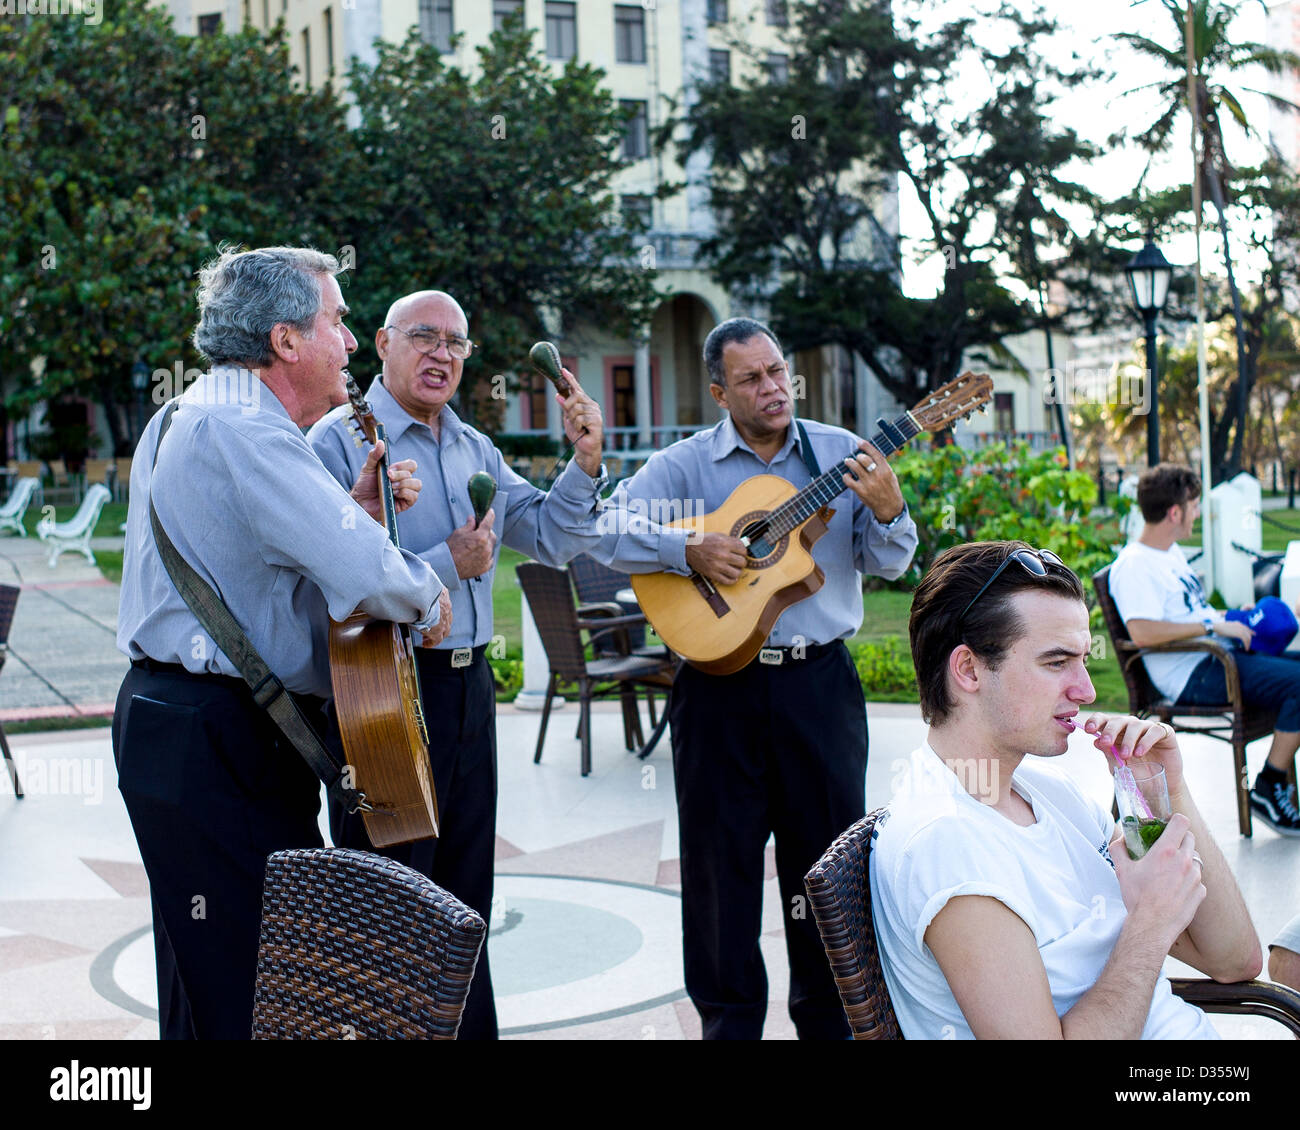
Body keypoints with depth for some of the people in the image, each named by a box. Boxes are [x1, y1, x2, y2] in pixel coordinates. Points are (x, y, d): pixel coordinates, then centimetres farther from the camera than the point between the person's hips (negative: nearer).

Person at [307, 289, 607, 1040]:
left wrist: (586, 462, -3)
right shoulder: (340, 440, -10)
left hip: (468, 683, 8)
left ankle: (470, 1027, 32)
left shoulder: (476, 450, 14)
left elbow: (552, 541, 12)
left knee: (465, 893, 18)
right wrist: (447, 566, -19)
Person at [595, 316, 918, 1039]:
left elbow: (889, 565, 2)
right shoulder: (685, 464, 0)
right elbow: (605, 531, -8)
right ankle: (729, 1017, 24)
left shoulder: (843, 455, 4)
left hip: (821, 682, 1)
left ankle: (828, 1016, 27)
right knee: (722, 854, 8)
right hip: (720, 685, -1)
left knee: (829, 848, 10)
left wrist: (888, 512, -18)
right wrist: (687, 551, -20)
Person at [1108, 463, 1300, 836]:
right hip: (1194, 677, -11)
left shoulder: (1172, 552, 20)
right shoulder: (1133, 565, -14)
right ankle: (1269, 789, -15)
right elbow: (1143, 632, -28)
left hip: (1220, 654, 11)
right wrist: (1214, 625, -22)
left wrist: (1234, 616, 18)